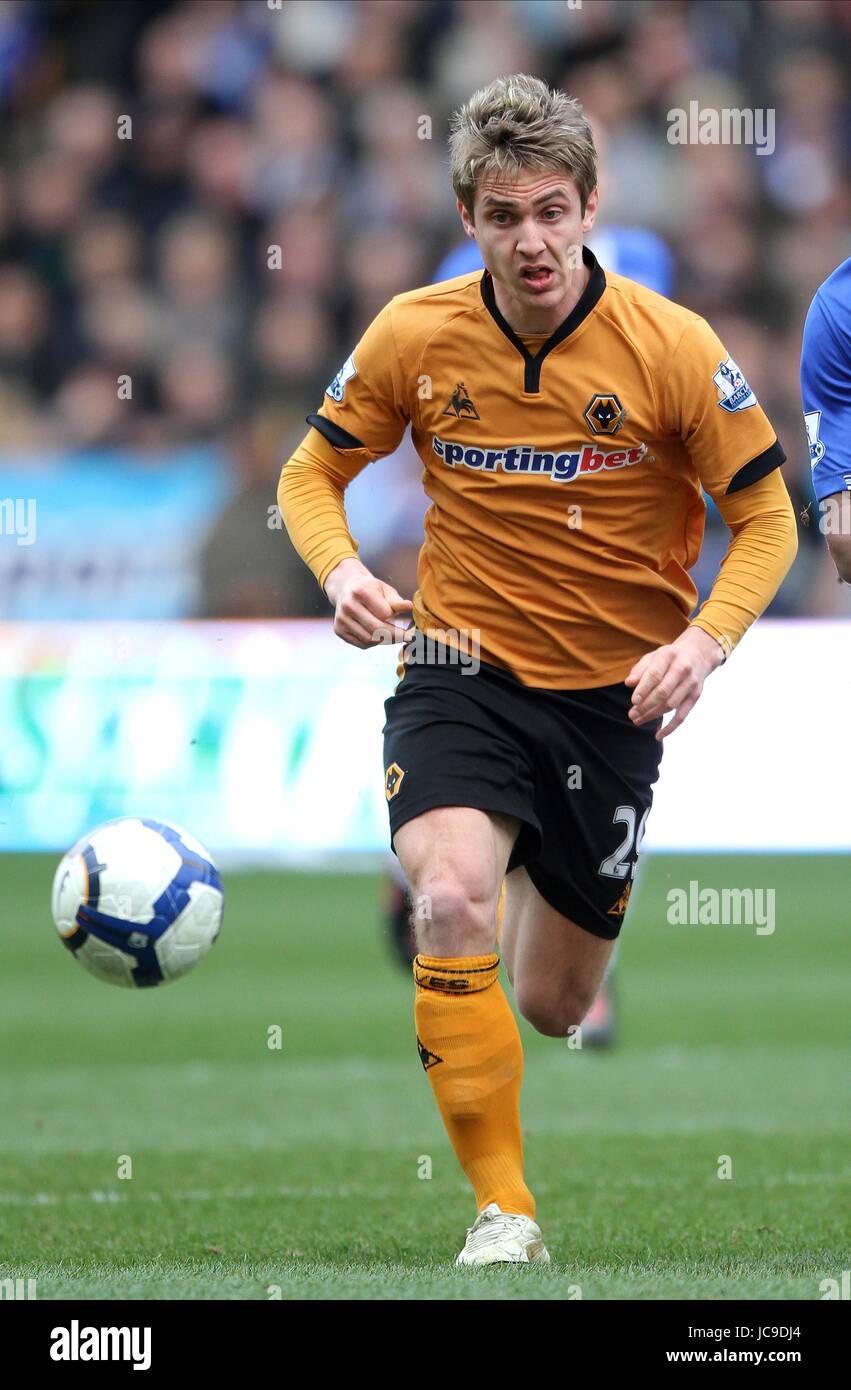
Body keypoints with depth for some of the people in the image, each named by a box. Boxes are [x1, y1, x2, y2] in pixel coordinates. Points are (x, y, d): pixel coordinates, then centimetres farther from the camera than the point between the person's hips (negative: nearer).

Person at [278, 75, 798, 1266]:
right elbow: (312, 474, 6)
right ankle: (502, 1210, -19)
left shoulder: (670, 348, -13)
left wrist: (704, 642, -23)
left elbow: (766, 521, -5)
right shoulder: (416, 336, -8)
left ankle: (547, 875, 48)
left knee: (555, 1006, 9)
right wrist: (341, 571, -16)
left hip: (614, 696, 0)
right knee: (452, 903, -29)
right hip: (462, 675, 0)